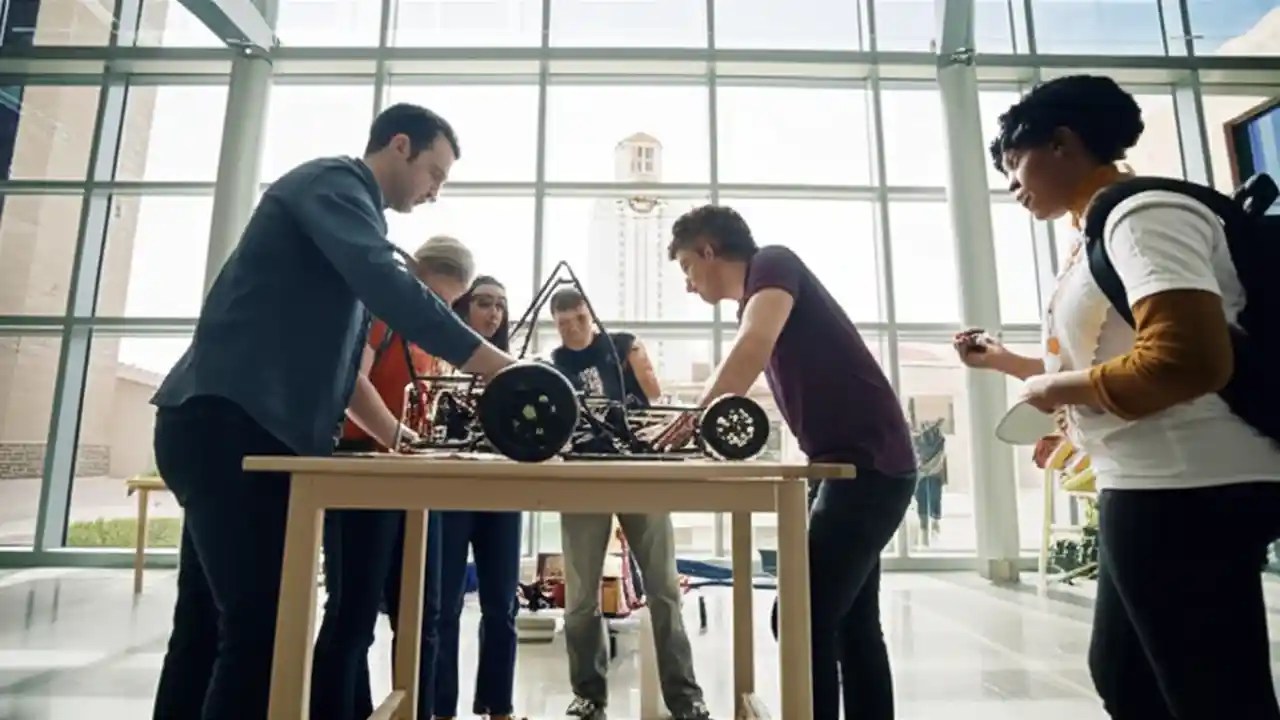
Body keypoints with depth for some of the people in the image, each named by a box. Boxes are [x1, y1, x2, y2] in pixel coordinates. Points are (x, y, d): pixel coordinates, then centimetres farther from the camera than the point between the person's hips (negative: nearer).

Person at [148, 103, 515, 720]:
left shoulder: (345, 203, 26)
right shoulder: (332, 179, -3)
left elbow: (335, 350, 25)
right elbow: (387, 286, -23)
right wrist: (499, 367, -24)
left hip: (229, 426, 10)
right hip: (230, 424, -10)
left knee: (210, 624, 12)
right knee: (261, 624, -12)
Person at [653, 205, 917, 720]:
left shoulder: (774, 263, -8)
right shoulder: (754, 305, 19)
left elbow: (756, 344, -28)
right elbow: (737, 388, 22)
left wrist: (699, 414, -28)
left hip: (868, 462, -10)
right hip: (853, 464, 10)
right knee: (851, 623, 15)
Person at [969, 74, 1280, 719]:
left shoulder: (1142, 214, -11)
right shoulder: (1104, 232, 17)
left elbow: (1187, 362, -26)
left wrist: (1056, 388, -12)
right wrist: (1007, 362, 23)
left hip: (1185, 491, -10)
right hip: (1150, 490, 10)